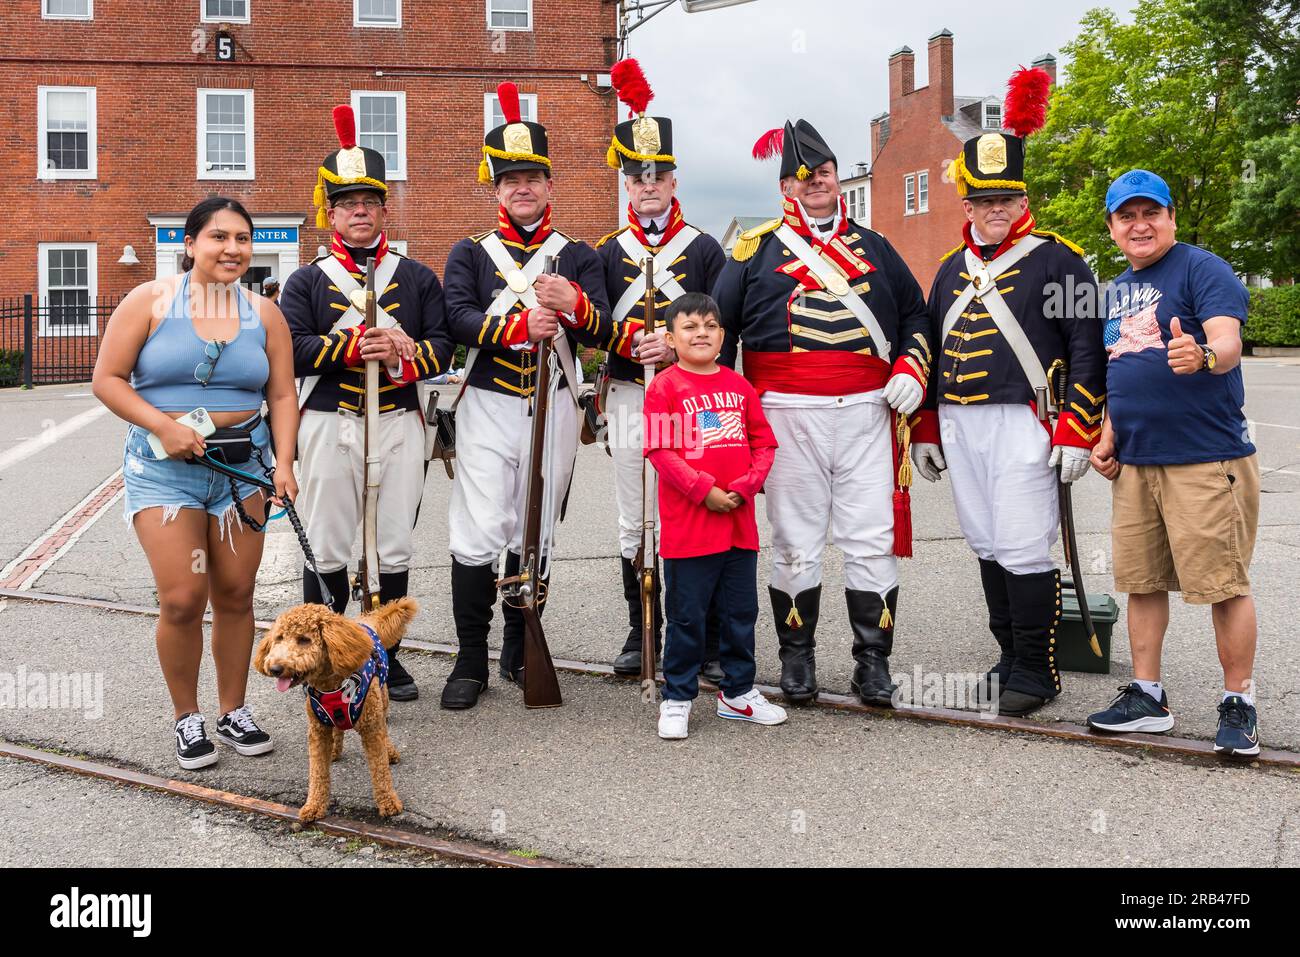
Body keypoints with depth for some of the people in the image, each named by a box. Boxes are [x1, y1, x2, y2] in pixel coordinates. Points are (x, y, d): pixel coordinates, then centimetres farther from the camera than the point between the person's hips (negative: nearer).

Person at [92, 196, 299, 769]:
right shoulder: (151, 301, -2)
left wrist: (284, 464, -9)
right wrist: (164, 426, -16)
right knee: (182, 599, -7)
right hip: (165, 466, -3)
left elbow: (281, 397, 4)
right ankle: (187, 718, 13)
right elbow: (107, 379, -3)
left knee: (235, 595, 6)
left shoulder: (264, 314, 5)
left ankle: (233, 711, 23)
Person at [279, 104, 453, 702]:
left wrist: (403, 357, -16)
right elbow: (289, 350, -6)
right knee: (327, 549, 3)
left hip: (399, 423, 2)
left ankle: (387, 656, 20)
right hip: (329, 425, -1)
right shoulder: (308, 281, 6)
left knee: (395, 548, 7)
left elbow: (442, 346, 3)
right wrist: (353, 346, -17)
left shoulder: (416, 278, 11)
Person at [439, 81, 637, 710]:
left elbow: (604, 334, -2)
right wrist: (518, 326, -26)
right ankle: (471, 660, 4)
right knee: (479, 534, -7)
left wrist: (576, 305, -24)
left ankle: (520, 652, 23)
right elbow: (459, 318, -10)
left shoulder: (577, 256, 11)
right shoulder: (470, 253, 8)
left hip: (554, 406, 2)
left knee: (535, 536, 9)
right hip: (488, 405, -1)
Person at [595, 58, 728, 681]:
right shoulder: (608, 252, 9)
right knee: (634, 522, 8)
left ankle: (708, 644, 8)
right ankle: (641, 635, 20)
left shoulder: (703, 248, 6)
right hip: (628, 395, 2)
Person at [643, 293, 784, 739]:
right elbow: (660, 451, -11)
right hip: (687, 528, -5)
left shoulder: (739, 386, 10)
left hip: (740, 523, 5)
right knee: (686, 616, 4)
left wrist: (745, 486, -7)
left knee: (741, 612, 14)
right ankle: (677, 698, 17)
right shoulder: (665, 387, -4)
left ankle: (738, 692, 28)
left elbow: (764, 443, 9)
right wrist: (705, 490, -16)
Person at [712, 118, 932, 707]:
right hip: (789, 414, -2)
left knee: (873, 540, 0)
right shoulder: (758, 248, 9)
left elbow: (915, 315, 22)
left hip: (866, 412, 2)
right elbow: (718, 323, 9)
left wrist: (911, 370, 6)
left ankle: (873, 662, 10)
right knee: (796, 542, 4)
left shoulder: (872, 247, 17)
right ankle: (797, 657, 18)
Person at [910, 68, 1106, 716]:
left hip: (1023, 424, -6)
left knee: (1023, 550, -7)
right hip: (959, 426, 6)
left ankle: (1036, 672, 5)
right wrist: (925, 429, 16)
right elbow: (930, 347, 20)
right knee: (986, 547, 11)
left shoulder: (1056, 259, -2)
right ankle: (1011, 658, 24)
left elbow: (1087, 347, -6)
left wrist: (1078, 433, -12)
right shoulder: (953, 268, 16)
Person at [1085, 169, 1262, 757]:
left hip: (1207, 459, -7)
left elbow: (1228, 341, -22)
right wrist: (1108, 438, 14)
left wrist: (1203, 354, -44)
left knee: (1224, 583, -3)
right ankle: (1146, 697, 22)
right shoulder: (1118, 289, 16)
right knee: (1141, 581, 11)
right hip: (1135, 463, 7)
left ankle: (1238, 704, 10)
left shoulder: (1202, 269, -6)